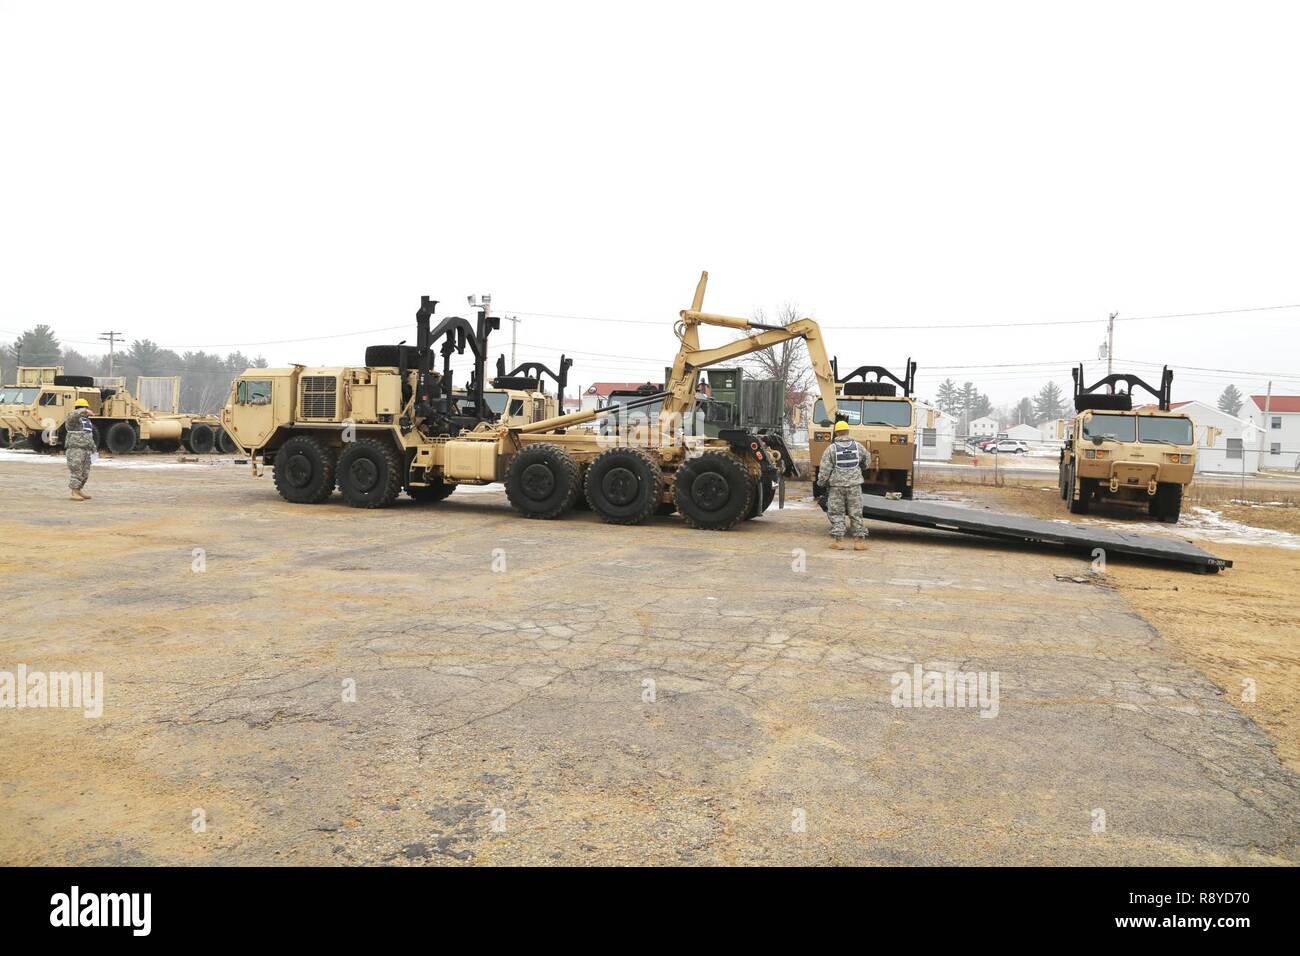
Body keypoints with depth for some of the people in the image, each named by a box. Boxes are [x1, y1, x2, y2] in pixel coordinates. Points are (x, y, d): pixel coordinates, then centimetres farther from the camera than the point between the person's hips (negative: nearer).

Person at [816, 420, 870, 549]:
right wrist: (861, 469, 40)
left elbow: (825, 469, -8)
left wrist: (821, 483, 7)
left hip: (836, 485, -2)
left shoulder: (831, 448, -6)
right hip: (854, 485, 2)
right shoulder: (857, 446, 3)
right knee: (856, 513, 8)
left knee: (836, 513, 6)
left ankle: (838, 539, 4)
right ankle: (859, 539, 8)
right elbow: (867, 459, 21)